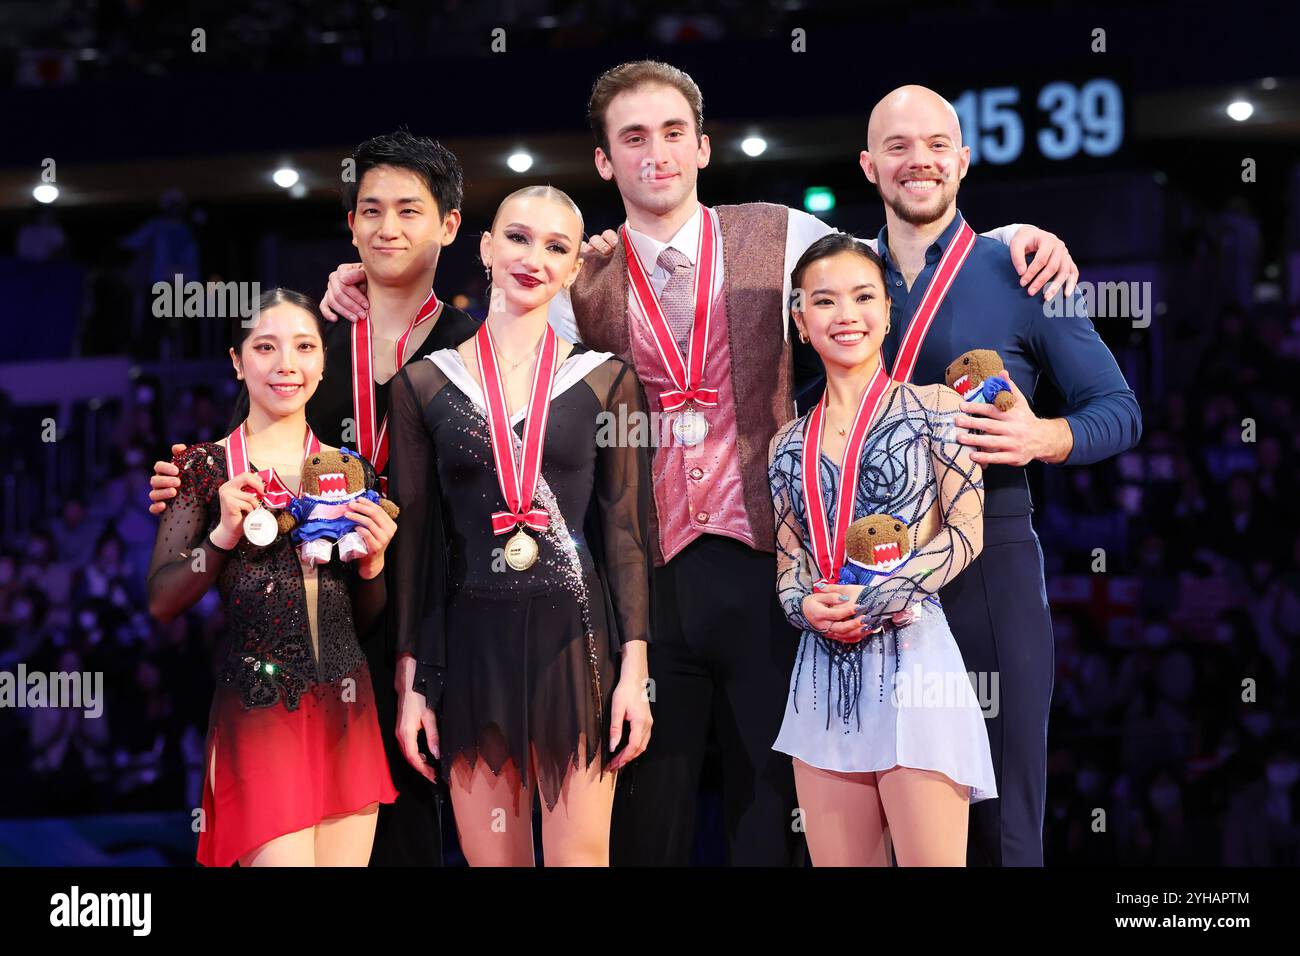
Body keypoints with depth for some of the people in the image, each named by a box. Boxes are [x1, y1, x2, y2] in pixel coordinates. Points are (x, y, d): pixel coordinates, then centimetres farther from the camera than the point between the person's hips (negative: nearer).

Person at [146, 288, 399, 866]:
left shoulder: (353, 471, 11)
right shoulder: (207, 467, 2)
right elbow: (161, 602, -2)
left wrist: (372, 561, -3)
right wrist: (224, 535, -15)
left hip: (347, 710, 4)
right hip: (259, 708, -4)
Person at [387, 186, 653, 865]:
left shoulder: (605, 380, 5)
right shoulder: (424, 384, 6)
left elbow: (625, 533, 3)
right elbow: (414, 541, 7)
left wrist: (634, 669, -4)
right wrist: (412, 682, 4)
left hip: (575, 642, -1)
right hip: (471, 649, 1)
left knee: (580, 857, -3)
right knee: (491, 858, 4)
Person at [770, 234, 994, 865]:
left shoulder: (933, 407, 4)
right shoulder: (789, 444, 16)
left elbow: (966, 531, -2)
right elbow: (787, 562, 16)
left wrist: (876, 599, -13)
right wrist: (806, 605, -7)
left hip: (912, 656, -4)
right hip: (823, 671, 4)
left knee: (930, 859, -8)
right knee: (837, 861, 4)